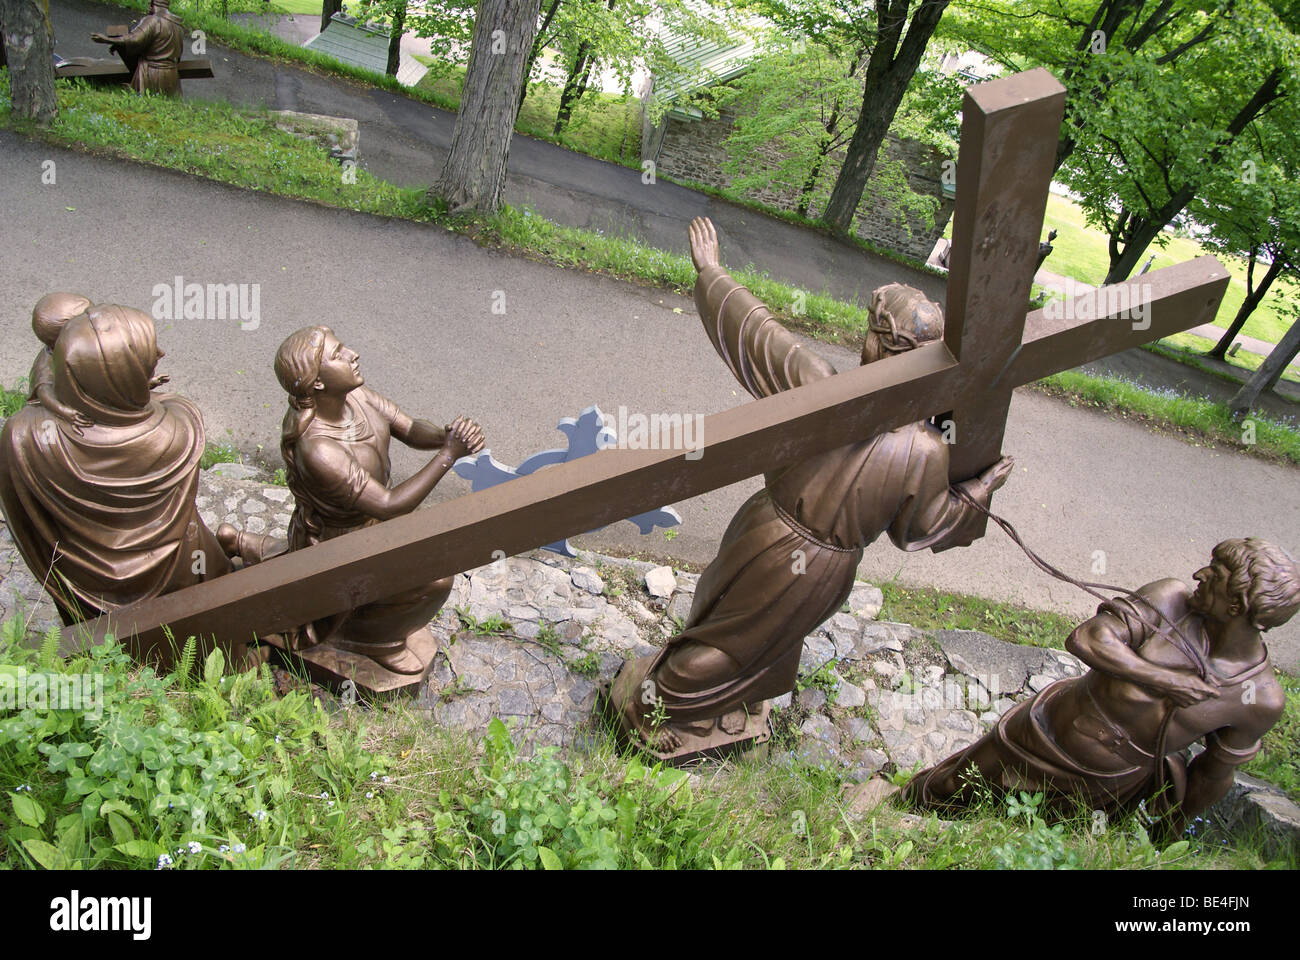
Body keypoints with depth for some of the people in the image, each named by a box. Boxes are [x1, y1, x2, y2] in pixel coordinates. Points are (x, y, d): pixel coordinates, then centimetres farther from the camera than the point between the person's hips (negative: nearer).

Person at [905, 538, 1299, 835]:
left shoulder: (1263, 700, -16)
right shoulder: (1172, 599, -21)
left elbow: (1215, 773, -2)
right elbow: (1085, 639, -29)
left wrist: (1170, 833, 10)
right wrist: (1164, 679, -35)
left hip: (1109, 788, 1)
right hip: (1054, 730, 0)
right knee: (946, 792, 18)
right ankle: (901, 803, 48)